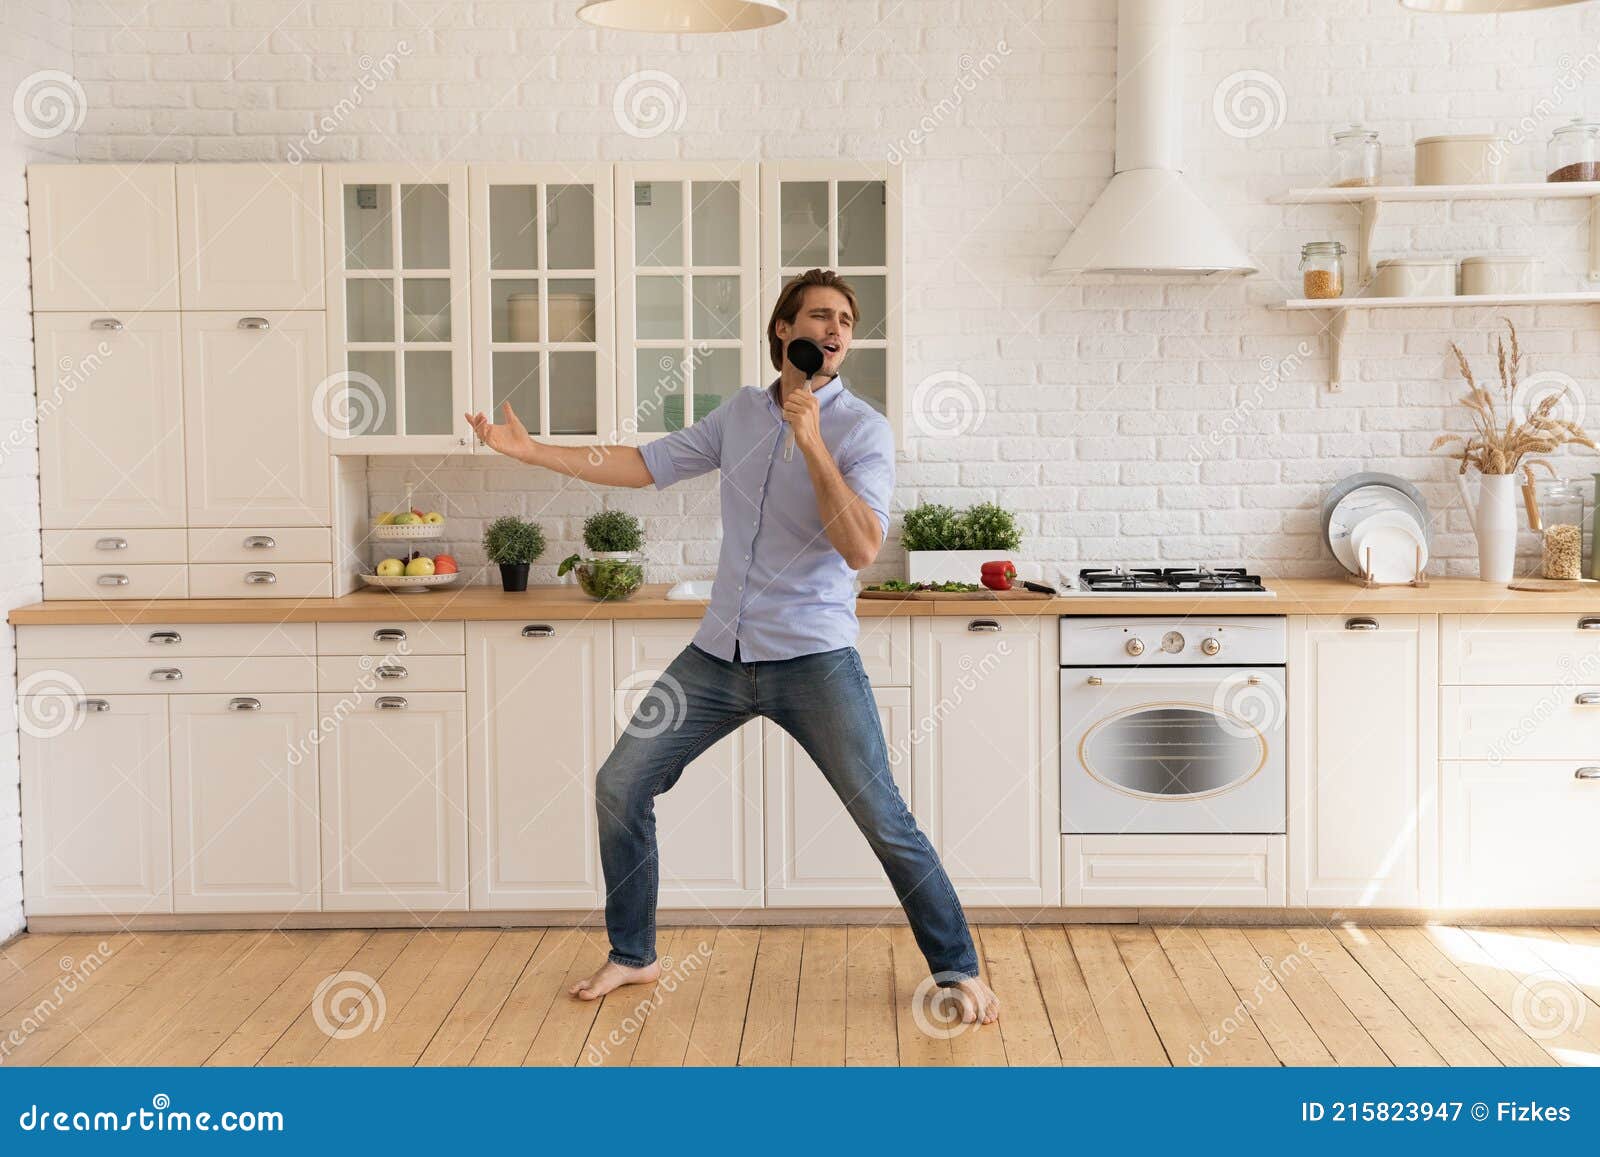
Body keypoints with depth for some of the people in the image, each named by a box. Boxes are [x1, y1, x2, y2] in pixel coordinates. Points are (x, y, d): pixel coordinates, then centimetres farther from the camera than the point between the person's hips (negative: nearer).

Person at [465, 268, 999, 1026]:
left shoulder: (863, 430, -8)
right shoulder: (742, 412, 8)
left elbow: (861, 549, -20)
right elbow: (644, 465, 14)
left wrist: (812, 444, -24)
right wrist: (529, 451, 11)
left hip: (812, 659, -5)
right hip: (719, 653, 5)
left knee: (884, 820, -5)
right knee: (620, 786, 4)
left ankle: (957, 969, 13)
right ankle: (631, 955, 21)